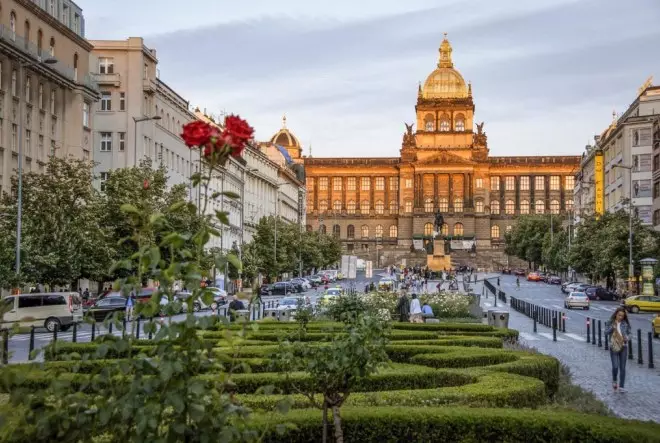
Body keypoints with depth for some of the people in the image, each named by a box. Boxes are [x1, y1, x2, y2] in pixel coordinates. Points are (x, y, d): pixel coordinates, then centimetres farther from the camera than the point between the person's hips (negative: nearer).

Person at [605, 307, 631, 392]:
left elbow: (629, 333, 11)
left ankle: (621, 386, 10)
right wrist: (612, 327, -20)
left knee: (622, 368, 2)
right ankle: (614, 381, 19)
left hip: (623, 347, 2)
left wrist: (627, 338, -11)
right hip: (613, 347, -2)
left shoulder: (625, 324, 3)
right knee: (615, 366, -10)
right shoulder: (610, 323, 0)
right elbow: (606, 333, -5)